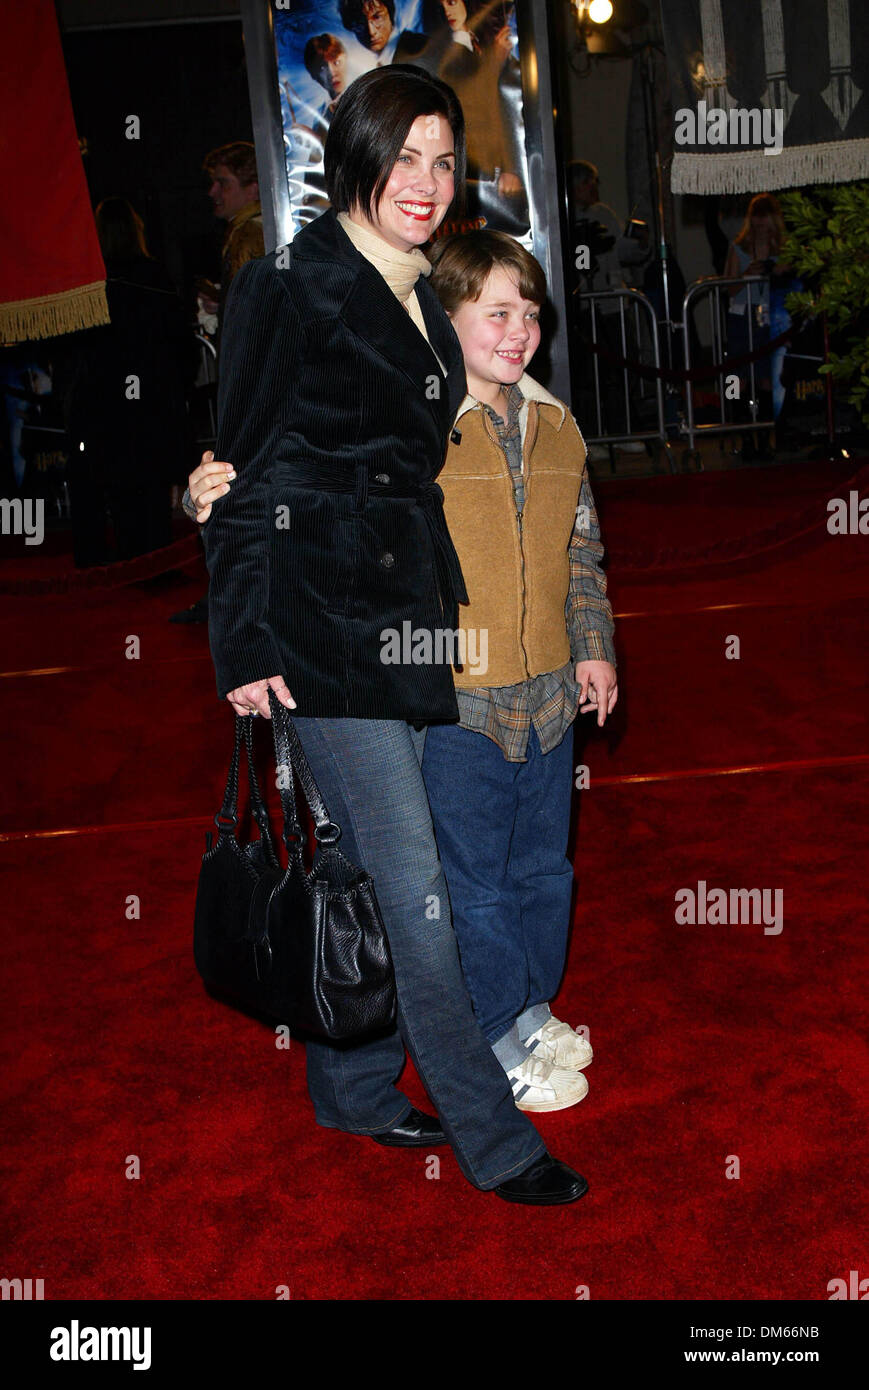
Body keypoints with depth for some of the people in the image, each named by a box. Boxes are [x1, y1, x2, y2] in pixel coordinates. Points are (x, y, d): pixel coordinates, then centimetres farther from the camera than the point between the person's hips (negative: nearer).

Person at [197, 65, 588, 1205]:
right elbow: (241, 477, -7)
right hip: (323, 620, -7)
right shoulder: (290, 288, -6)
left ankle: (354, 1091, 29)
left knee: (369, 869, 14)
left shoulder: (424, 306, 17)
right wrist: (243, 641, -12)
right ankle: (493, 1140, 7)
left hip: (409, 616, 8)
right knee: (414, 887, -4)